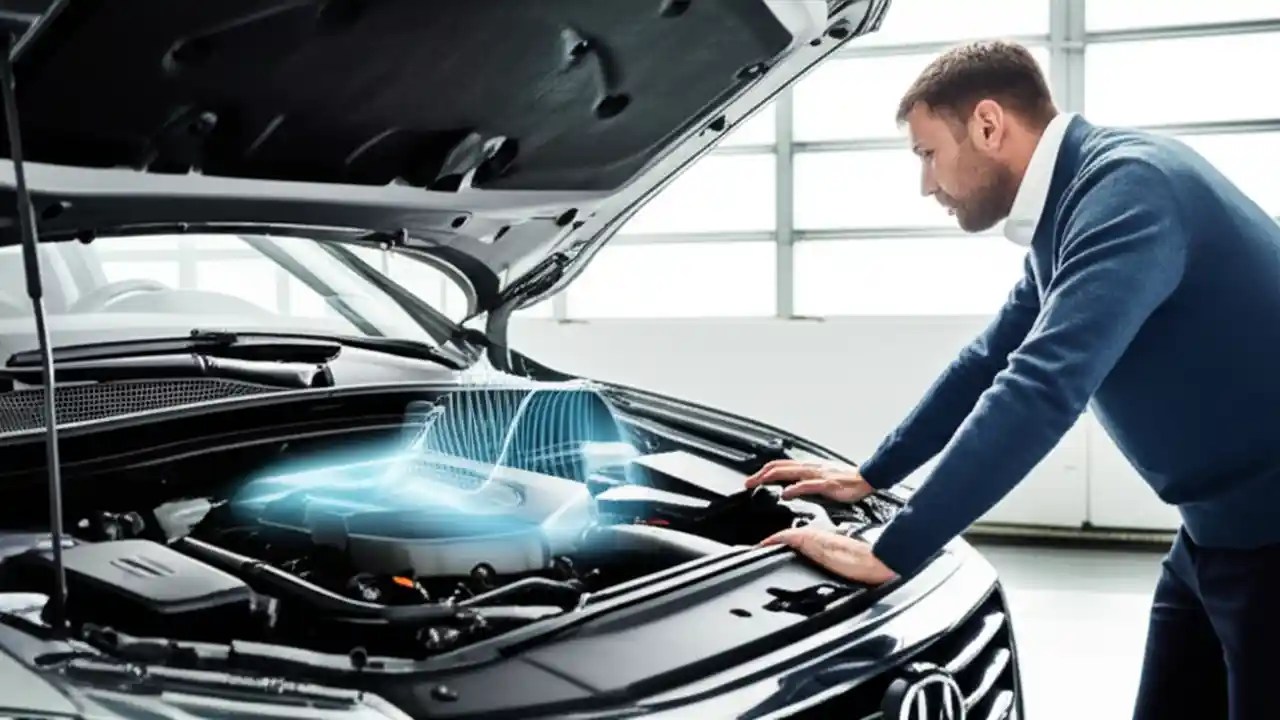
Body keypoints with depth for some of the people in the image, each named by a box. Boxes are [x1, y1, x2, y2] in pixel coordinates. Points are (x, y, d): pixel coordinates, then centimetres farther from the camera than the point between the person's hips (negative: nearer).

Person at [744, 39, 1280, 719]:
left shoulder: (1128, 187, -23)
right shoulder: (1068, 207, 9)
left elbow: (1040, 389, -32)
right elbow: (992, 361, 20)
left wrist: (889, 553, -29)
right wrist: (869, 476, 22)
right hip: (1218, 525, 9)